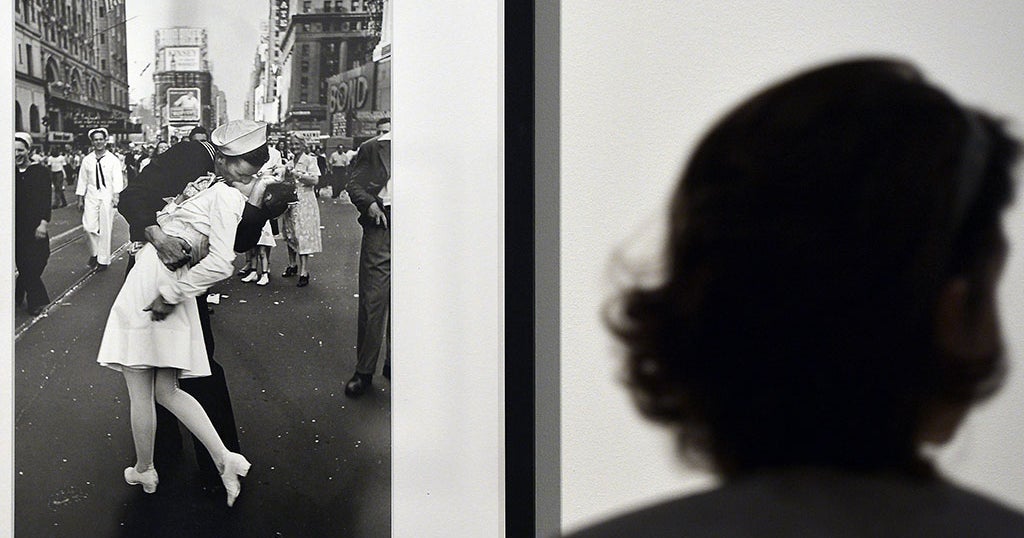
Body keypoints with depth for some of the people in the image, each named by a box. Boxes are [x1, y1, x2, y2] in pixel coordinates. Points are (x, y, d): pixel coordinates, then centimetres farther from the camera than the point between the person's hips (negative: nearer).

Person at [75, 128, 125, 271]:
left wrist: (116, 195, -21)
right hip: (91, 197, 2)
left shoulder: (113, 160, 0)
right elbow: (82, 180, 11)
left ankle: (103, 260, 10)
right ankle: (95, 252, 18)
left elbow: (117, 179, -7)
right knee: (89, 227, -6)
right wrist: (80, 199, 9)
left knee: (105, 229, 0)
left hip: (107, 197, -2)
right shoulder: (87, 160, 7)